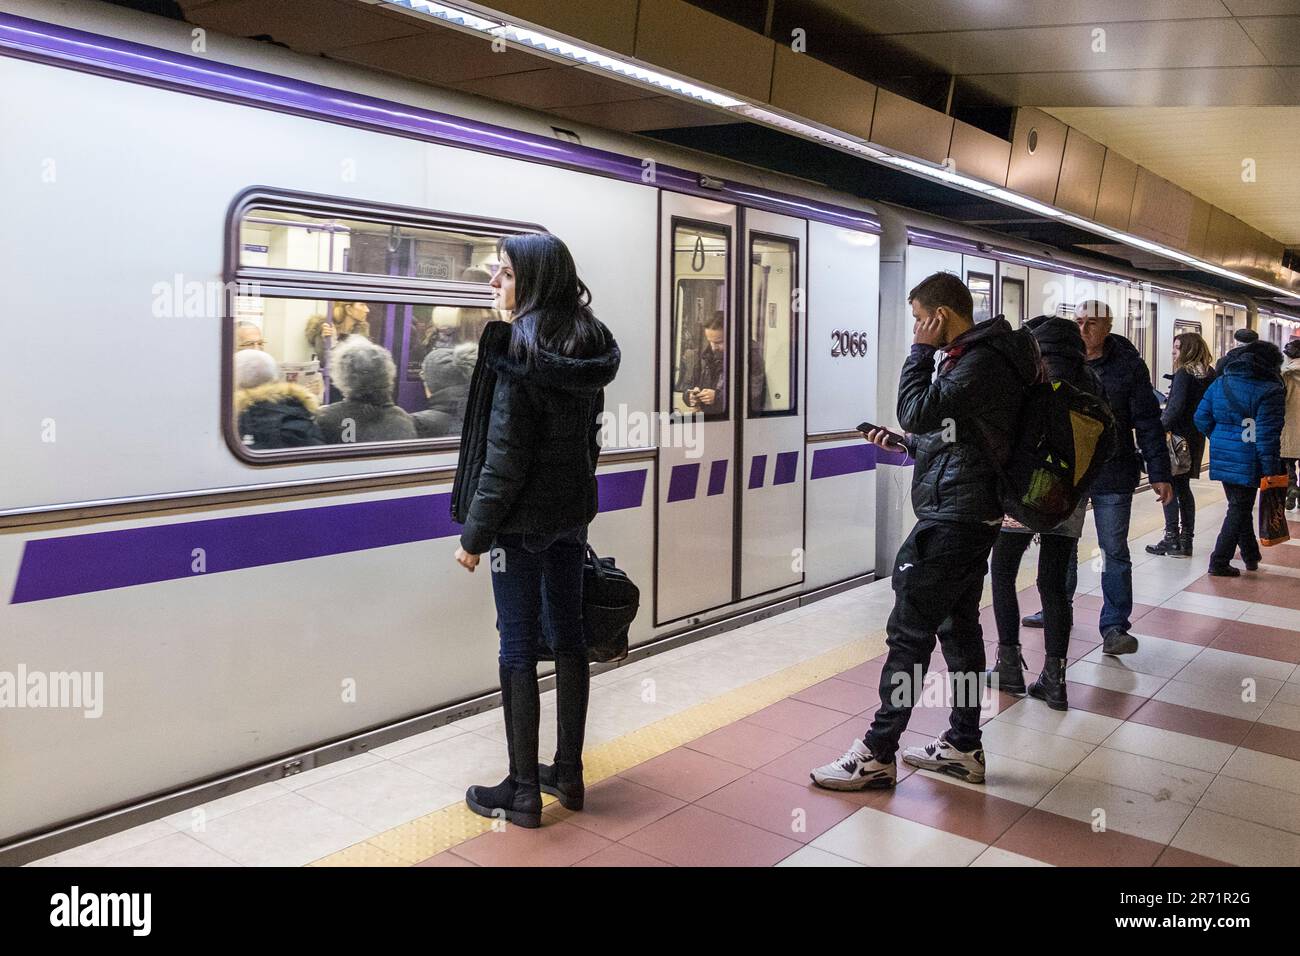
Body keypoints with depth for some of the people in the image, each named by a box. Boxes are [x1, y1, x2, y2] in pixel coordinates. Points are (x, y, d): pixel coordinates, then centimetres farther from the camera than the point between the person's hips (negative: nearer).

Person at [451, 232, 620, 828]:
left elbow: (504, 455, -18)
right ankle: (567, 773, 26)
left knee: (519, 646, 1)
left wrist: (474, 534, -12)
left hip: (523, 521, -8)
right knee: (566, 635, 14)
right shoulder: (588, 350, 6)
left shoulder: (518, 350, -17)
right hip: (573, 512, 8)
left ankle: (523, 792, 11)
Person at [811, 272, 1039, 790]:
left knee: (909, 631, -7)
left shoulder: (983, 360, -16)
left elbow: (918, 412, -22)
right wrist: (905, 444, 14)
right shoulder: (980, 355, 17)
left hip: (952, 519, -11)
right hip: (971, 515, 11)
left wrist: (921, 350, -12)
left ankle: (877, 755, 0)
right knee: (959, 627, 14)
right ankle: (963, 747, 23)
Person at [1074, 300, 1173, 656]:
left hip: (1113, 476, -2)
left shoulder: (1128, 365, -5)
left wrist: (1159, 473, -7)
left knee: (1115, 552, 2)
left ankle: (1115, 627, 8)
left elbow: (1148, 423, -4)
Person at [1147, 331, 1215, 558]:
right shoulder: (1209, 375, 9)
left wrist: (1161, 429, -15)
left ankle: (1172, 539, 0)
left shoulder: (1184, 374, -14)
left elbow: (1175, 407, -21)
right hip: (1196, 438, 8)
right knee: (1183, 487, 15)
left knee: (1169, 486, -1)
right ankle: (1186, 539, 17)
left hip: (1178, 437, -8)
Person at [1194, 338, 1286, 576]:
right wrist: (1270, 470, -13)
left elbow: (1202, 418, 5)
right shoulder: (1270, 390, -12)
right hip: (1248, 461, -6)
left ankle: (1251, 556, 32)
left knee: (1239, 506, 19)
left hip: (1222, 456, 6)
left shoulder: (1220, 383, 6)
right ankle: (1219, 562, 5)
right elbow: (1267, 434, -17)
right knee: (1240, 509, 4)